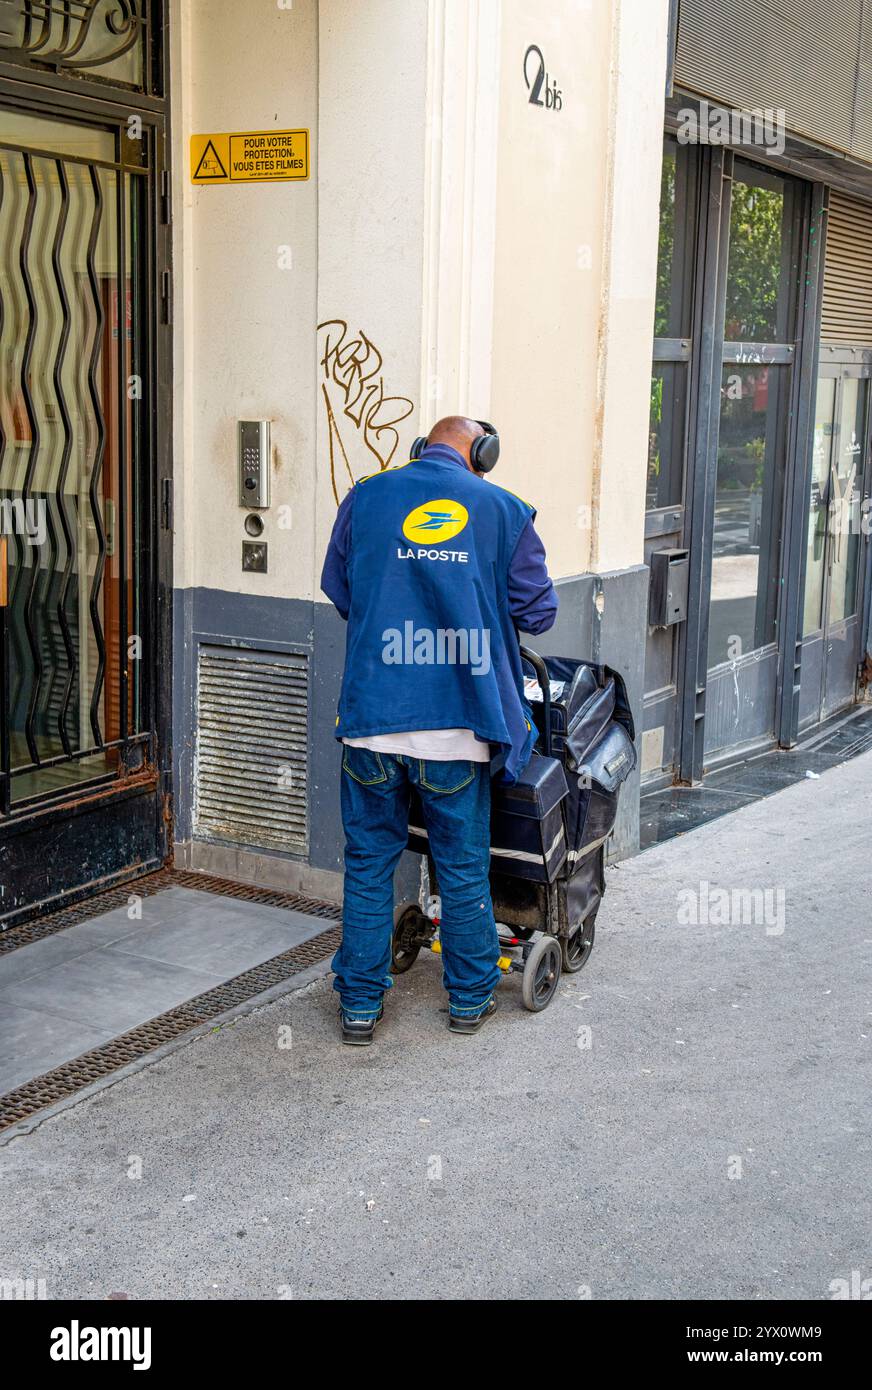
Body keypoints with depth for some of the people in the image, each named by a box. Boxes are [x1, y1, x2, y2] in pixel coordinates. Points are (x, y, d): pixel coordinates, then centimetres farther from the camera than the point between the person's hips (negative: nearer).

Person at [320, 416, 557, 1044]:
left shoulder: (364, 497, 6)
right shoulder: (504, 510, 3)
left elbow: (337, 589, 17)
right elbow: (538, 611, 6)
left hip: (372, 721, 1)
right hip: (459, 726, 0)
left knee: (369, 862, 12)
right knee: (463, 866, 13)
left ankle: (361, 1004, 19)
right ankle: (471, 998, 27)